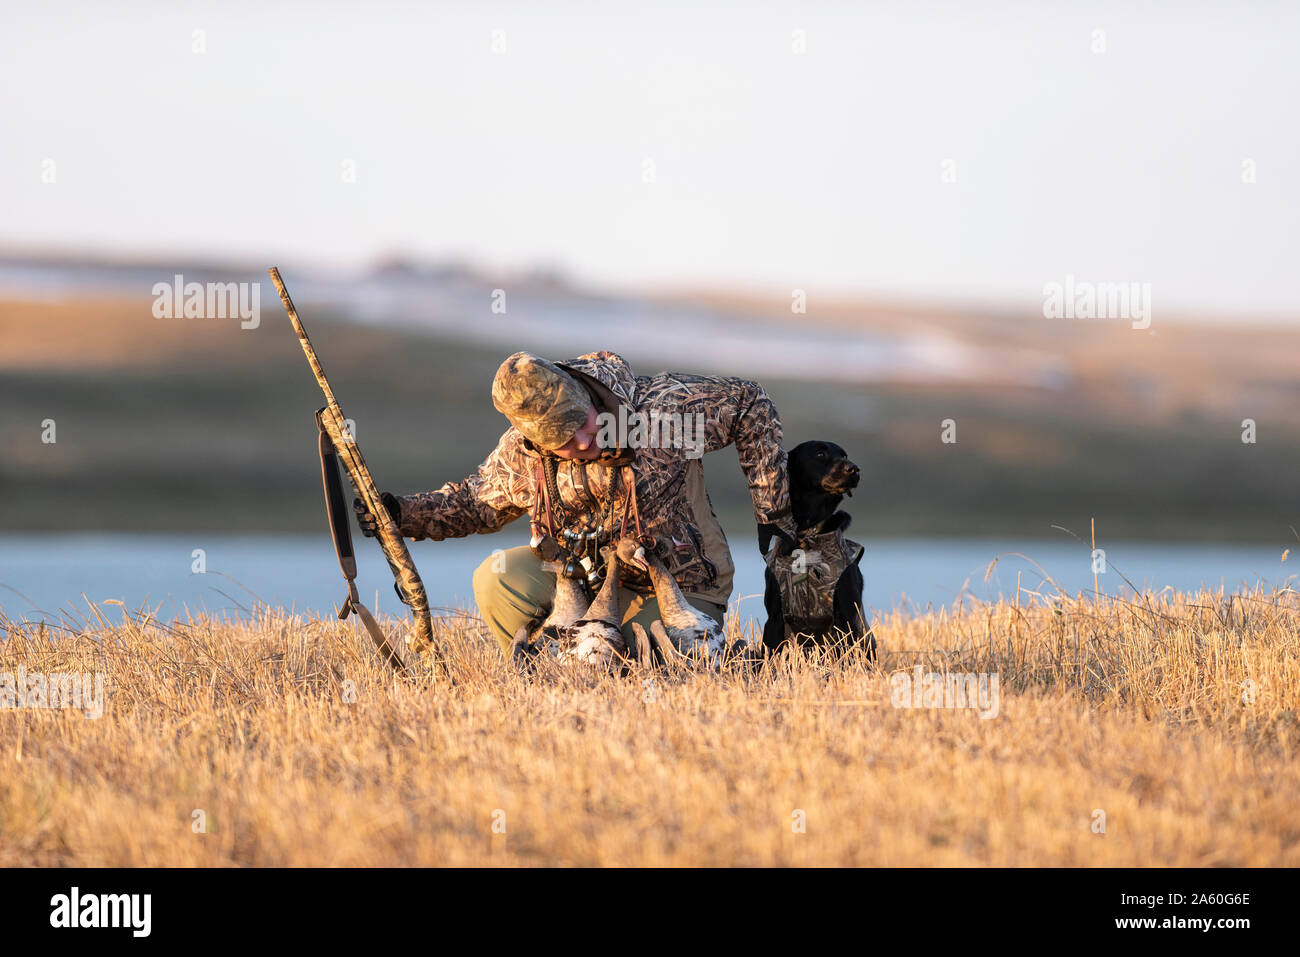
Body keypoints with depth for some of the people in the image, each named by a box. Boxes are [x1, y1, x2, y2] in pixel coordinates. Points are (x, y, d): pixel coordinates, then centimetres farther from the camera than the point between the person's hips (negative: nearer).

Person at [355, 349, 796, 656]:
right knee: (497, 577, -21)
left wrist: (771, 509, -12)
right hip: (584, 578, 3)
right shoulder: (520, 453, -12)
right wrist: (401, 513, -9)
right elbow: (477, 502, 8)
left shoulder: (660, 408, -24)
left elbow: (749, 403, -11)